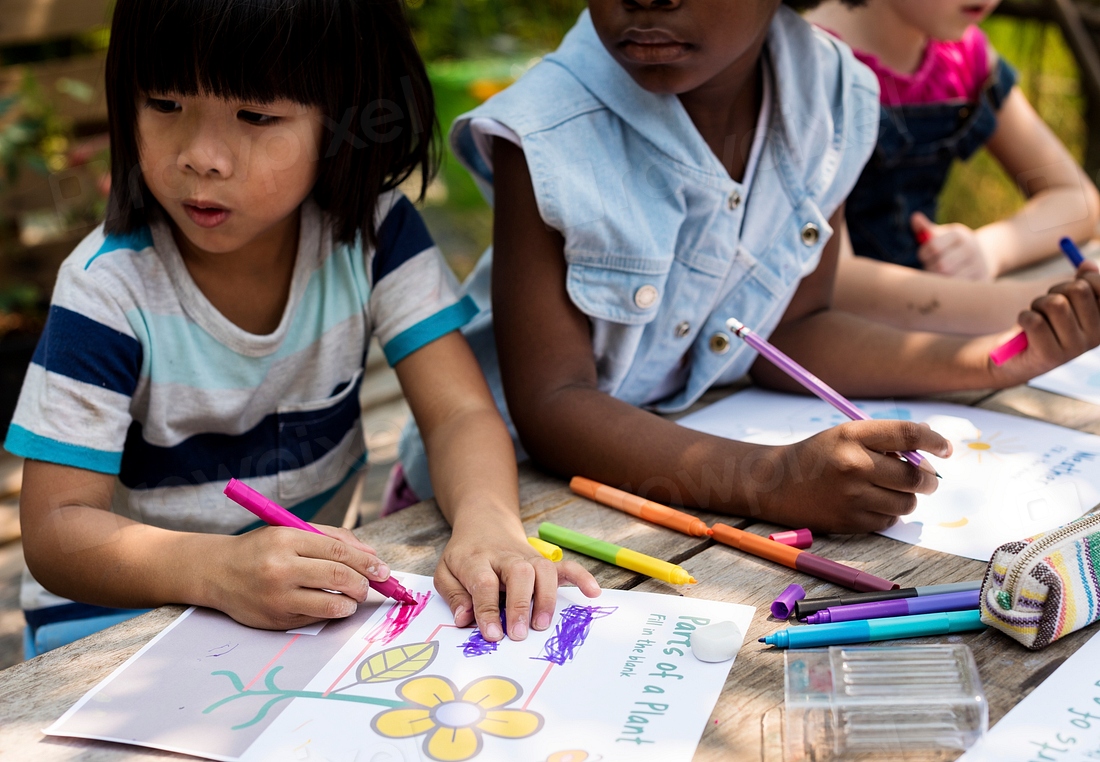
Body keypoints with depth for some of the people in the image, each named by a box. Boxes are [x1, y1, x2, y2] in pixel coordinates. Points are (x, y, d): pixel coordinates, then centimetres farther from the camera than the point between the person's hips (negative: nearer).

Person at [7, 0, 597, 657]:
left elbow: (461, 414, -13)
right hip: (124, 615, -3)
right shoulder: (111, 289, -18)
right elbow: (54, 528, -21)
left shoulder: (372, 232, -9)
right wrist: (222, 569, -40)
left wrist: (488, 524, -36)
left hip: (322, 598, 4)